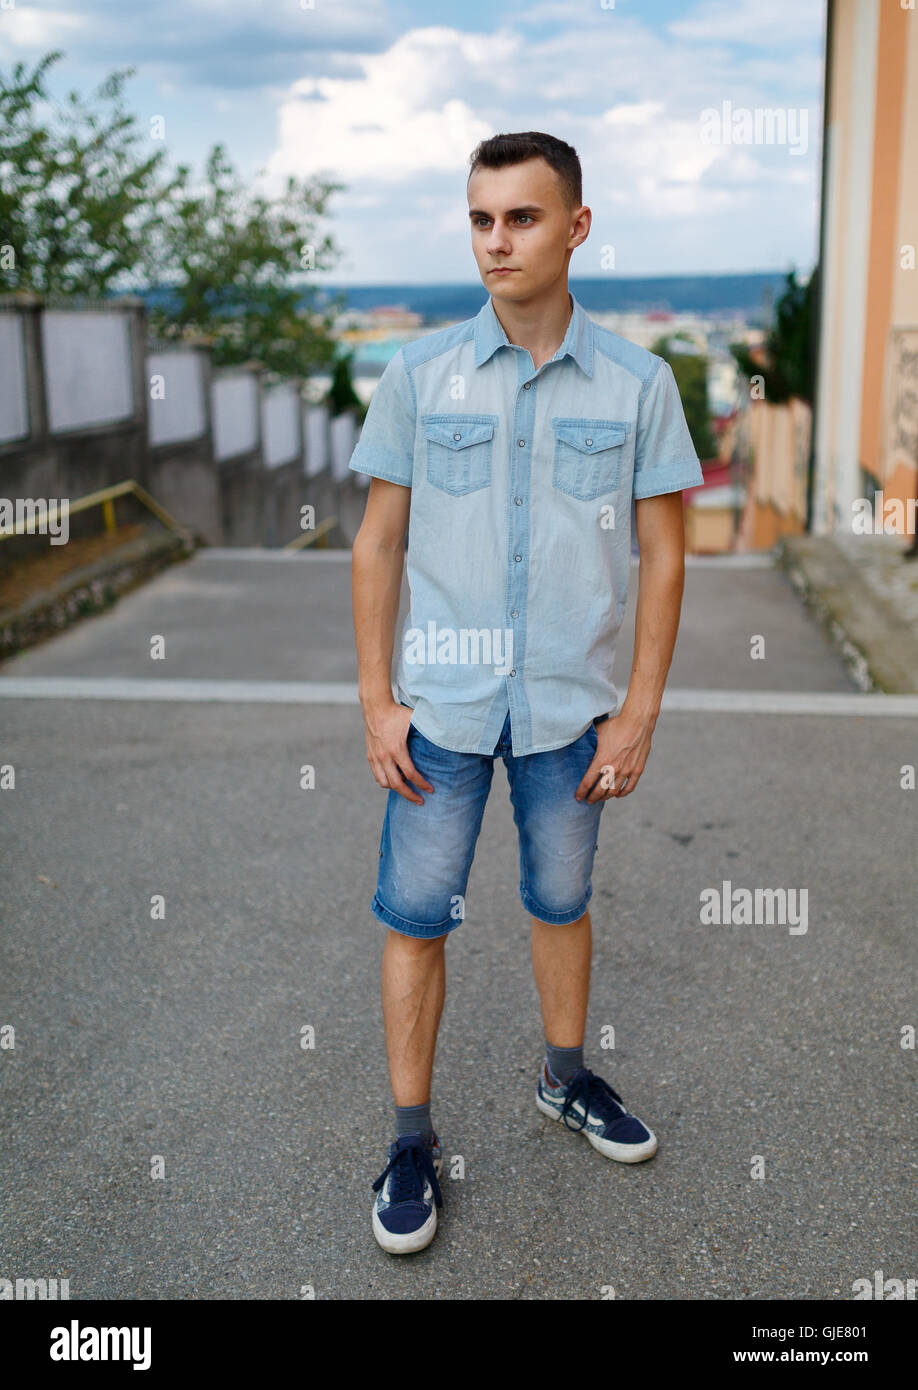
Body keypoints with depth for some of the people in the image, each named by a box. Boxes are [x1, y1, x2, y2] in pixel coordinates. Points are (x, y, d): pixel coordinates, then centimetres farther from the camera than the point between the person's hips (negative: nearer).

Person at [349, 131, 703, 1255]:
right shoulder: (419, 373, -3)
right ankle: (413, 1138, 20)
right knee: (415, 915, 4)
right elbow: (378, 542, 1)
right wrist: (375, 702, -3)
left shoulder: (638, 383, -4)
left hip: (570, 704, 1)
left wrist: (640, 713, -3)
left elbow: (663, 556, 0)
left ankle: (565, 1077, 40)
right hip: (442, 701, 0)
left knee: (561, 901, 17)